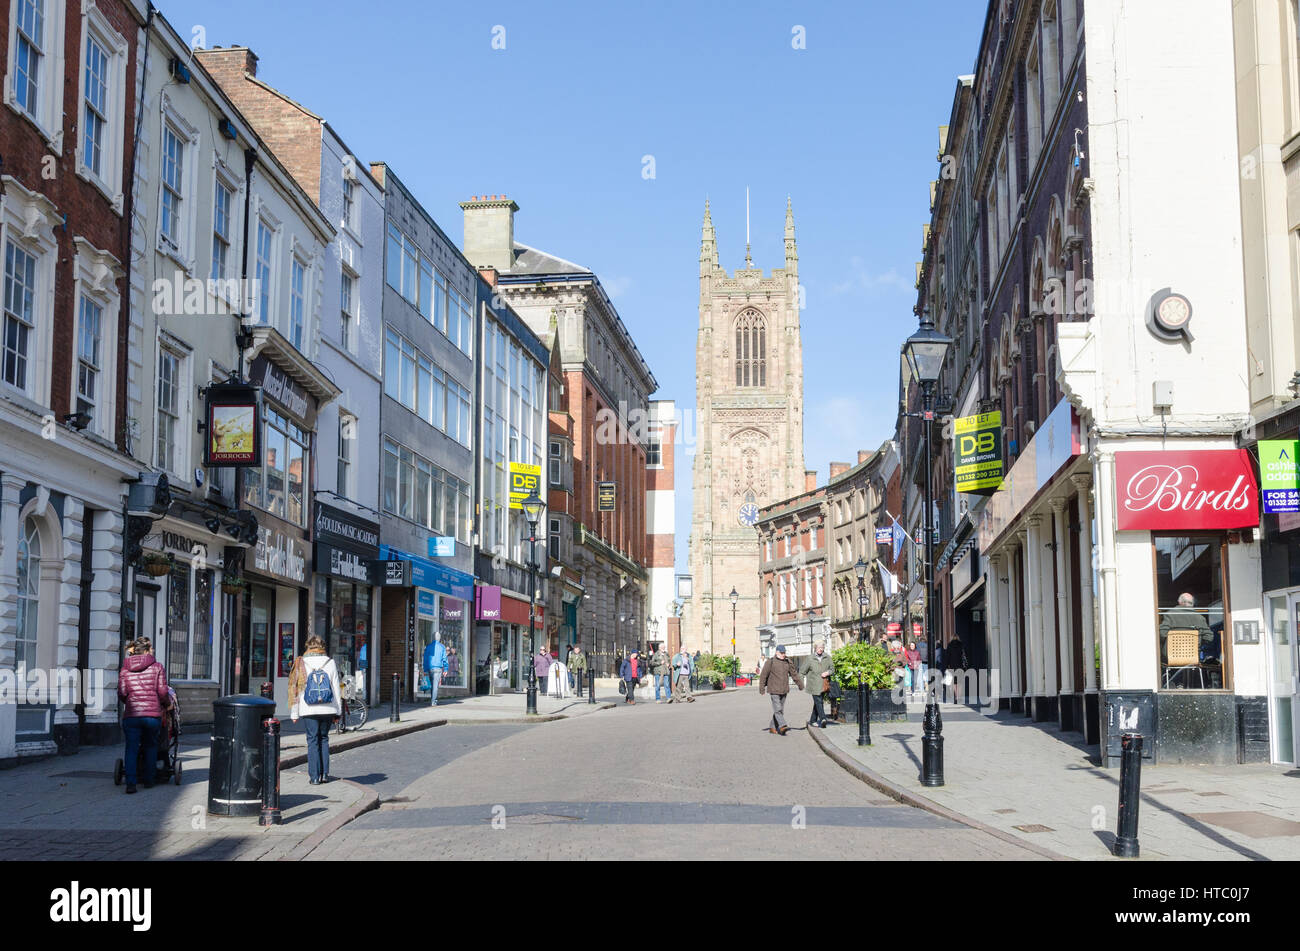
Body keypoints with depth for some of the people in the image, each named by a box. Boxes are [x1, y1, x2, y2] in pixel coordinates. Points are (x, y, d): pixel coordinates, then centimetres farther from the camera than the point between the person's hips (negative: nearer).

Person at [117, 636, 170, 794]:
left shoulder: (125, 669, 8)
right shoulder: (157, 667, 2)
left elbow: (122, 693, 3)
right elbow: (162, 691, -2)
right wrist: (164, 704, 17)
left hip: (131, 714, 1)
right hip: (153, 713, -1)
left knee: (131, 748, 2)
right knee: (151, 746, 17)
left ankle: (130, 783, -11)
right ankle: (149, 780, 19)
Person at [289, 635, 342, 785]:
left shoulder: (301, 664, 0)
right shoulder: (330, 663, 2)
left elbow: (295, 689, 1)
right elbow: (336, 689, 4)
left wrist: (294, 713, 6)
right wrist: (337, 711, 11)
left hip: (310, 710, -1)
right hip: (328, 709, 2)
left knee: (312, 741, 4)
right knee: (324, 739, 15)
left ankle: (314, 776, 3)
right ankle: (324, 774, 14)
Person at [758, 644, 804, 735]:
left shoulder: (788, 662, 8)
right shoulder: (770, 662, -6)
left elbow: (794, 673, 16)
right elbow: (763, 675, -2)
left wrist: (800, 683, 10)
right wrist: (762, 689, -3)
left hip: (784, 690, 5)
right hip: (774, 690, -5)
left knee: (780, 709, 8)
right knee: (777, 709, -15)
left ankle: (773, 727, 17)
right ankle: (782, 726, -26)